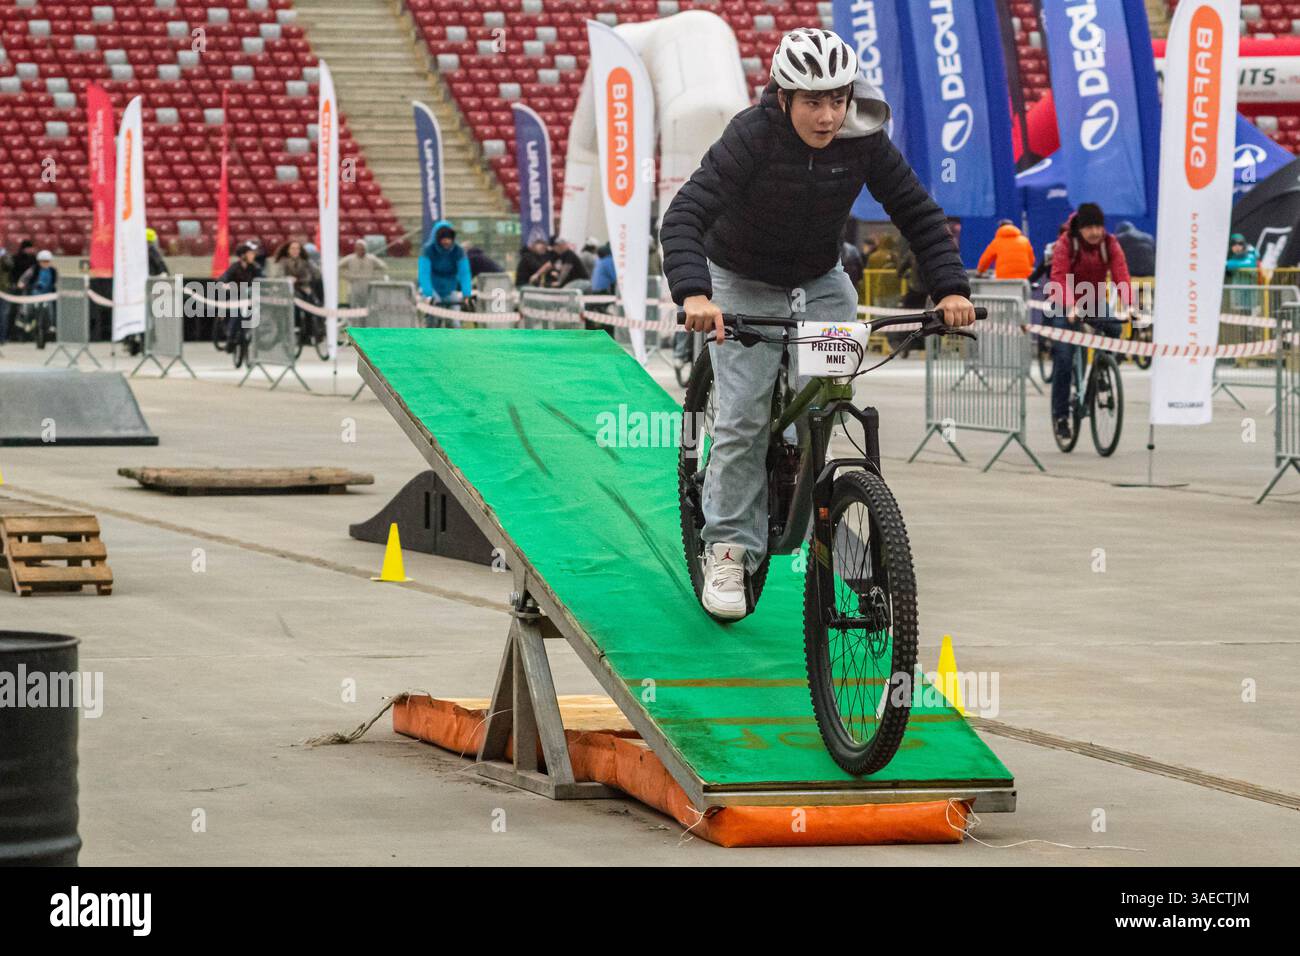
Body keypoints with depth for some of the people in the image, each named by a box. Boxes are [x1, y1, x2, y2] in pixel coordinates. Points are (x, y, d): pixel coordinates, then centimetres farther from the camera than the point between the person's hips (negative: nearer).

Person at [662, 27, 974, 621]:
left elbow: (918, 213, -11)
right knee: (744, 416, -14)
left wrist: (951, 288, -26)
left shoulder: (863, 141, -18)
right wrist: (694, 294, -52)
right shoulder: (752, 136, -28)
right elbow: (684, 216, -36)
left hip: (820, 283, 3)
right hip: (743, 286, -3)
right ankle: (729, 549, -4)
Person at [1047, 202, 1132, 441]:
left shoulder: (1110, 245, -8)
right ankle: (1060, 414, -3)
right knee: (1063, 358, -14)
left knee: (1115, 332, -26)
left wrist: (1130, 305, -36)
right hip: (1066, 307, -3)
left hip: (1096, 304, 3)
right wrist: (1071, 308, -44)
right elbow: (1060, 279, -27)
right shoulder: (1066, 244, -16)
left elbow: (1121, 276, -19)